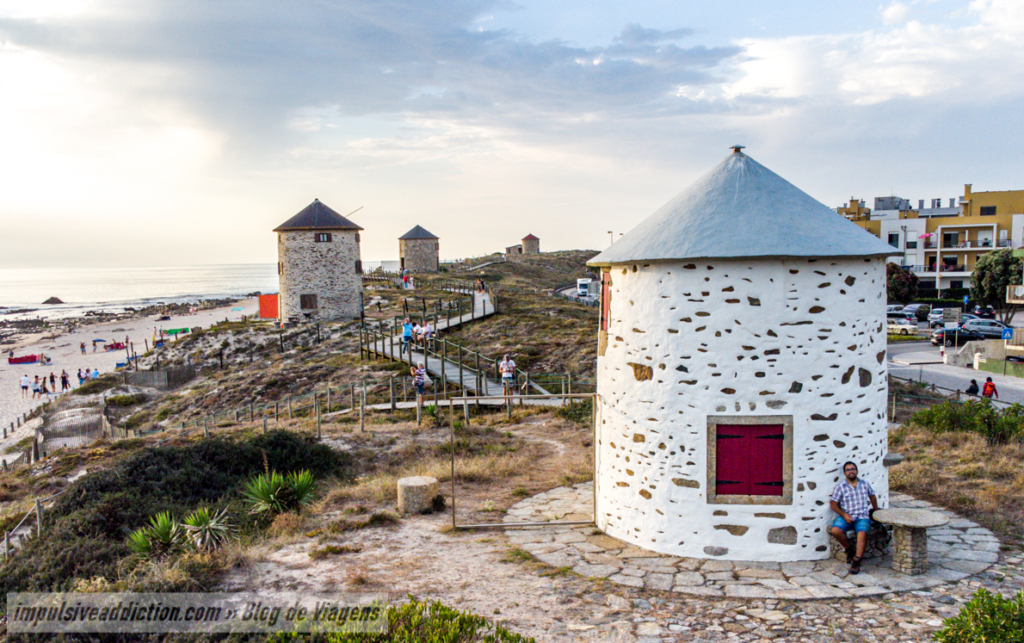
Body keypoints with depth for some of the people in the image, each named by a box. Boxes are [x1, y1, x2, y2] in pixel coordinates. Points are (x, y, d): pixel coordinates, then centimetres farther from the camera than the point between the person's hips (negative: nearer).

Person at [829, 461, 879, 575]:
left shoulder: (865, 484, 10)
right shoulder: (840, 487, 1)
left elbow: (872, 496, 28)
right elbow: (834, 504, 1)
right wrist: (844, 515, -13)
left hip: (862, 517, 0)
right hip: (846, 517, 0)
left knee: (862, 532, -32)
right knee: (835, 530, -29)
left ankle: (856, 561, -29)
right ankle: (850, 548, 0)